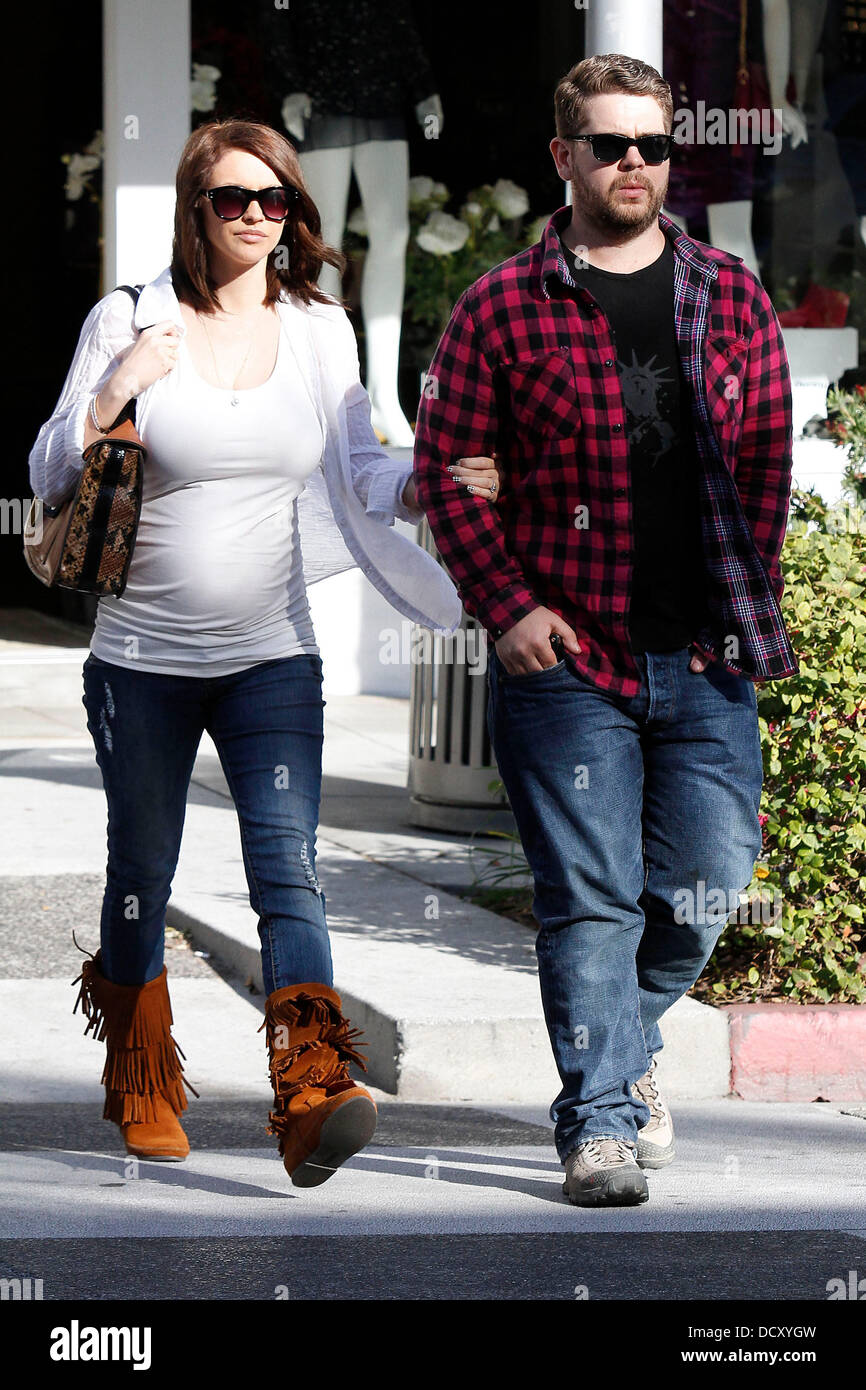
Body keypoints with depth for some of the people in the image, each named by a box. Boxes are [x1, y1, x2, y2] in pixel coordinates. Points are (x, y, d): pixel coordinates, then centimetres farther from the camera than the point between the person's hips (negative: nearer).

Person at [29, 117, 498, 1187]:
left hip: (271, 657, 1)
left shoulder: (320, 331, 5)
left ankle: (312, 1097, -27)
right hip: (141, 658, -1)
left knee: (288, 866, -16)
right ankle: (142, 1089, 30)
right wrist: (113, 397, -18)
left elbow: (357, 475, 12)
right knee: (143, 876, 10)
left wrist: (425, 483, -7)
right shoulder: (128, 324, -3)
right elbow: (49, 478, -1)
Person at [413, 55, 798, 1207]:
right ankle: (599, 1119, 4)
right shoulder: (503, 309, 1)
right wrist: (508, 606, -6)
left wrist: (747, 597, 4)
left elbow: (767, 462, 14)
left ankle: (626, 1040, 31)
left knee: (707, 885, 4)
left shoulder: (731, 299, 10)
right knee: (590, 897, -4)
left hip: (708, 657, 3)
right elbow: (444, 465, 3)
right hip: (567, 655, -3)